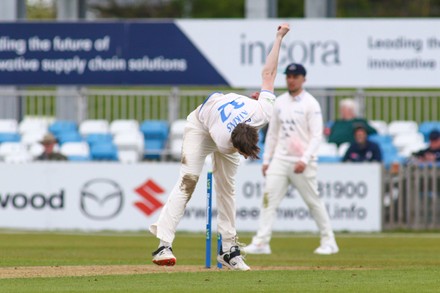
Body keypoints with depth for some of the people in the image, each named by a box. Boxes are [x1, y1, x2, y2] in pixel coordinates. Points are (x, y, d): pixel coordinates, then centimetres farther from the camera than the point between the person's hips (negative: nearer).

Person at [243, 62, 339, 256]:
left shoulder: (310, 104, -6)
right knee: (269, 198, -8)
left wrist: (305, 160, -22)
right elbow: (272, 133, 17)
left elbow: (317, 136, -11)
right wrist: (266, 160, 12)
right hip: (280, 160, 5)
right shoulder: (279, 103, 12)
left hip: (303, 163, -5)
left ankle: (329, 242, 15)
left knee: (313, 202, 2)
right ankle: (261, 243, -10)